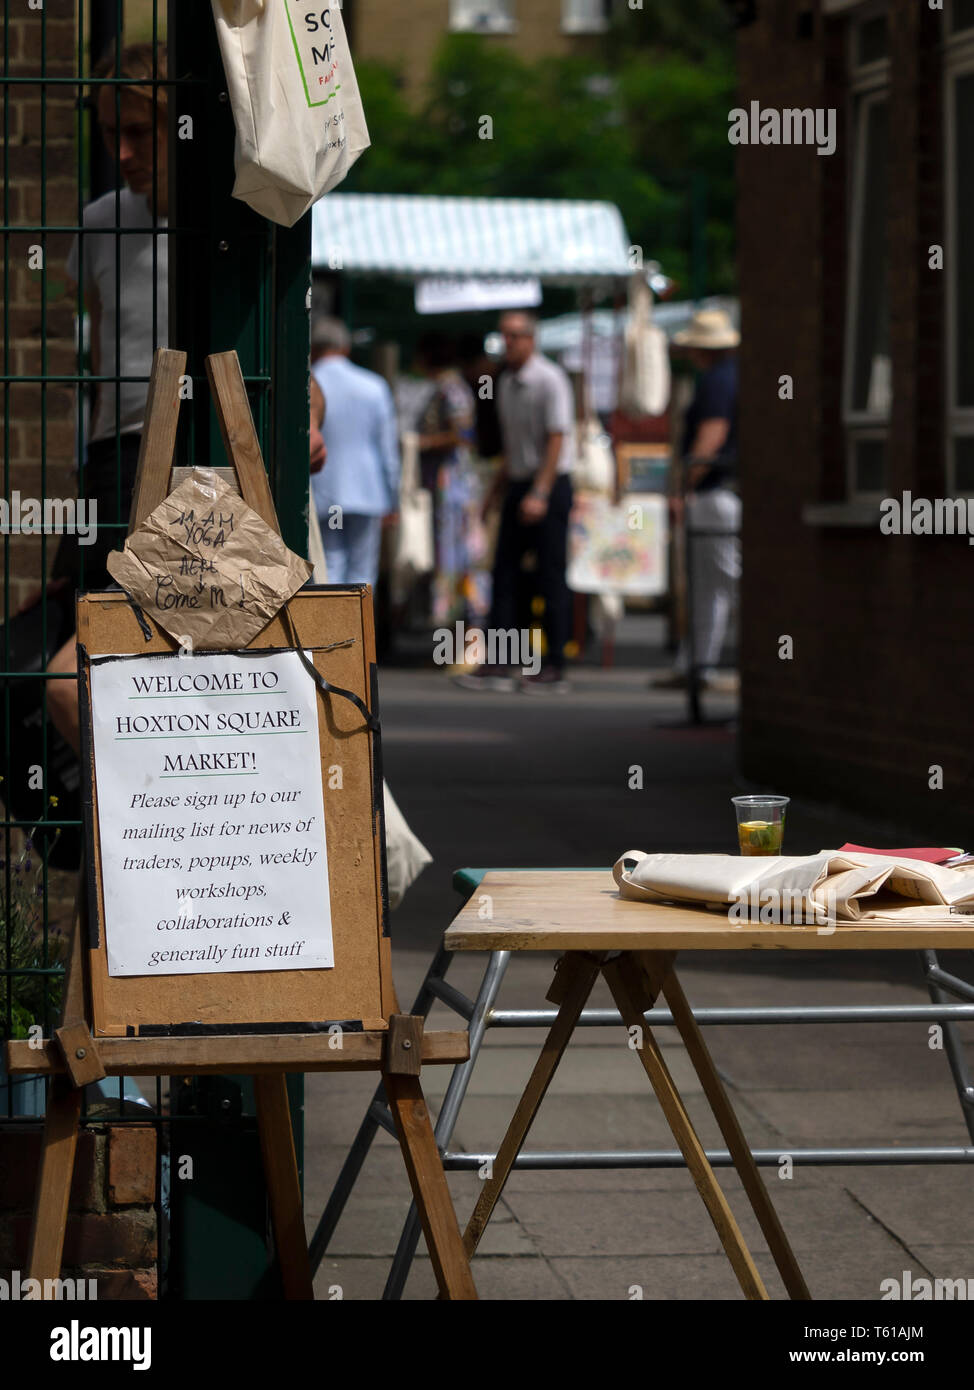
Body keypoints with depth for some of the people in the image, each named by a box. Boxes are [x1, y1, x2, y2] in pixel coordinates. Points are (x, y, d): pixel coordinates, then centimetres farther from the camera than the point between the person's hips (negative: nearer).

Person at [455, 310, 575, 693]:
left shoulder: (549, 380, -11)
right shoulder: (507, 383, 14)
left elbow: (557, 439, -16)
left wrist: (540, 493, -22)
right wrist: (497, 490, 21)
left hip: (549, 486, -8)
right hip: (518, 484, 8)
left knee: (551, 578, -4)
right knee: (504, 574, 3)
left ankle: (554, 668, 0)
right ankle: (498, 666, 3)